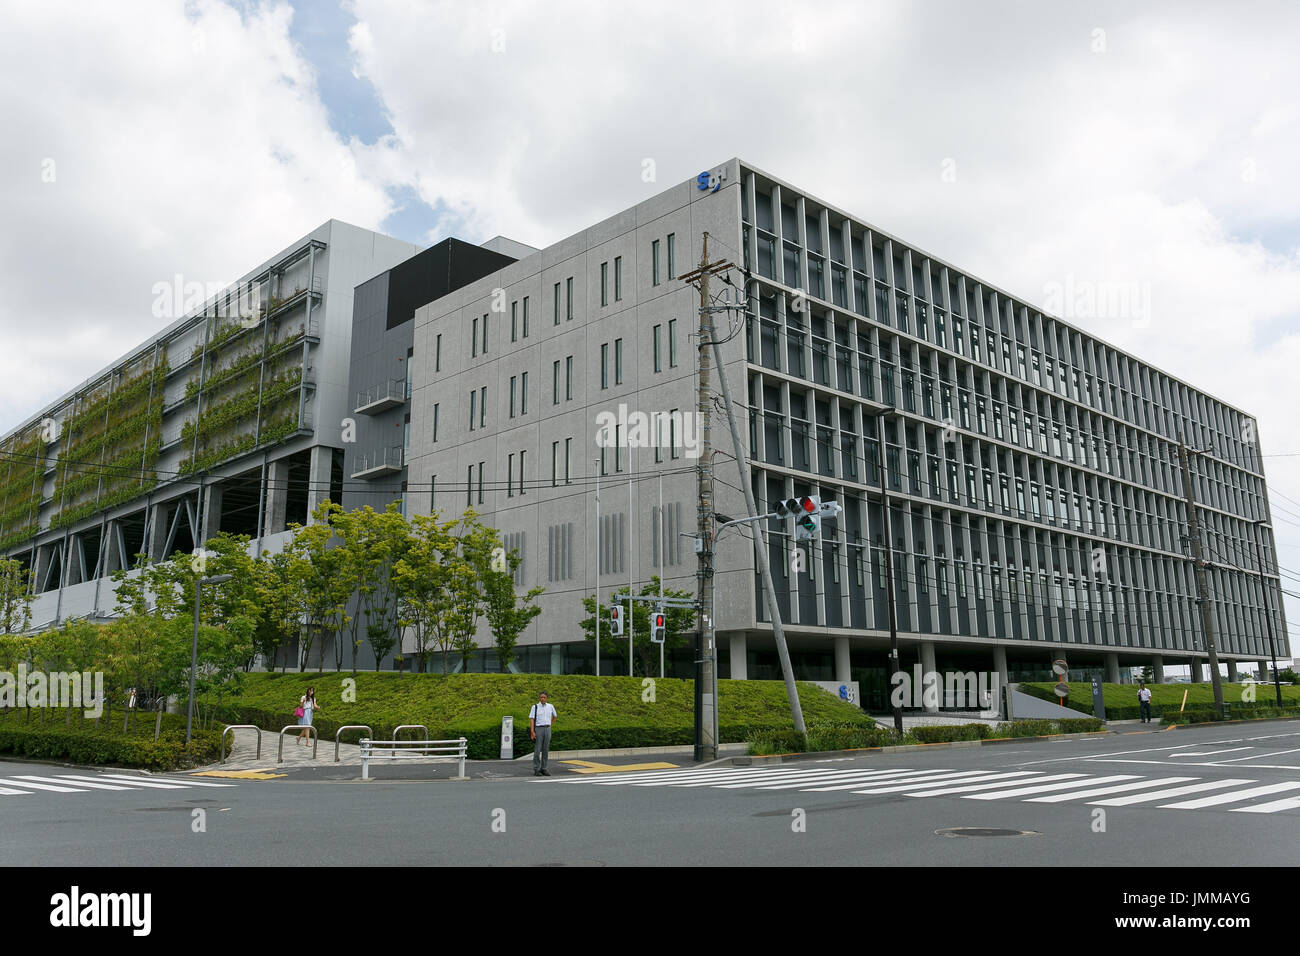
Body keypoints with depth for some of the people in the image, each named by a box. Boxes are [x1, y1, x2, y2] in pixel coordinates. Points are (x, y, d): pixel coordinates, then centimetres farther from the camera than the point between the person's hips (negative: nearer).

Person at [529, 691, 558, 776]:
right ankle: (536, 770, 1)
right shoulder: (535, 707, -3)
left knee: (545, 750, 4)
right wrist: (532, 732, -18)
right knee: (537, 750, -4)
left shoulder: (550, 706, 7)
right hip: (538, 729, -4)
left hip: (547, 730, 4)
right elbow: (531, 720, -8)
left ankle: (543, 769, 11)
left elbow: (554, 716, 25)